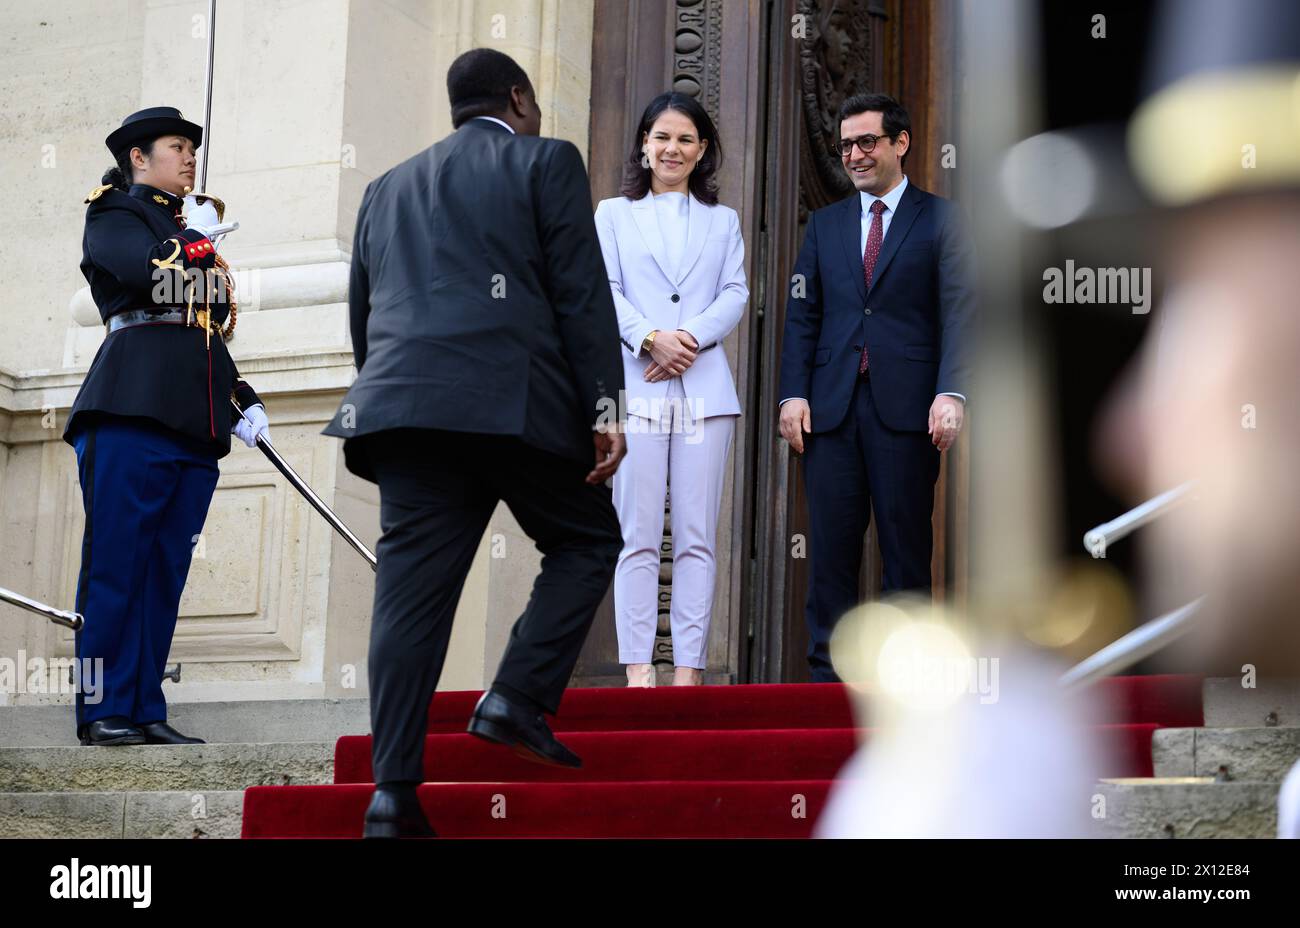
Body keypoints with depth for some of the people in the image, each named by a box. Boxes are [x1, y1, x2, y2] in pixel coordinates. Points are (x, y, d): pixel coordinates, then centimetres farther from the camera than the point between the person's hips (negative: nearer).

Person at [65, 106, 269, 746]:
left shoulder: (192, 231, 28)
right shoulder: (113, 214, 6)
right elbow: (144, 271, -16)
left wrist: (244, 403, 18)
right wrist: (196, 239, 1)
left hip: (197, 425, 7)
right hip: (131, 410, -7)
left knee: (165, 570, 3)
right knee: (115, 563, -8)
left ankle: (145, 711, 4)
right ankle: (103, 712, -6)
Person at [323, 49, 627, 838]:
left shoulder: (388, 188, 25)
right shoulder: (546, 163, 9)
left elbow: (364, 318, 24)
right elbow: (582, 294, -1)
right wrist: (604, 407, -4)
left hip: (402, 405, 5)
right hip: (515, 402, -4)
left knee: (412, 588, 1)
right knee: (589, 541, 14)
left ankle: (395, 788, -7)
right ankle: (518, 698, -4)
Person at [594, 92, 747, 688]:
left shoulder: (722, 221, 20)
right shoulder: (614, 214, 16)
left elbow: (735, 294, 8)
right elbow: (605, 290, 4)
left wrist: (692, 337, -10)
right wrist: (650, 338, -13)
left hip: (704, 387, 1)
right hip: (635, 386, -1)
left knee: (697, 536, -4)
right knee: (637, 534, -6)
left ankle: (689, 667, -4)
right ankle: (637, 666, -7)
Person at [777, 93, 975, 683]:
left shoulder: (939, 219, 7)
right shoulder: (825, 224, 18)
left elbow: (958, 312, -1)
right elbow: (802, 315, 14)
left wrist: (951, 392, -14)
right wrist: (793, 393, 1)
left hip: (906, 407, -3)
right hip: (832, 406, 3)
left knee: (906, 545, -1)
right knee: (831, 547, 1)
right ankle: (827, 673, 4)